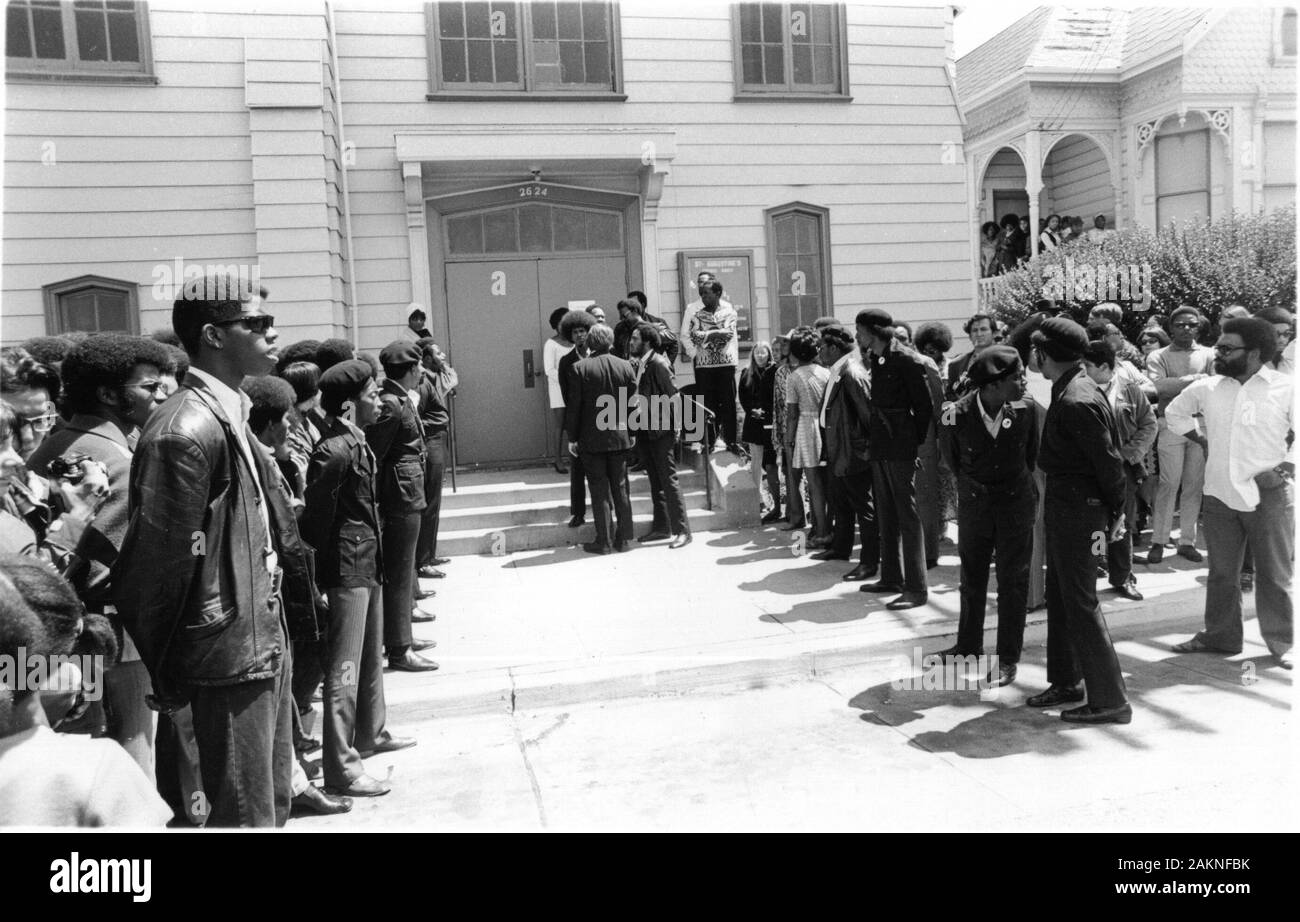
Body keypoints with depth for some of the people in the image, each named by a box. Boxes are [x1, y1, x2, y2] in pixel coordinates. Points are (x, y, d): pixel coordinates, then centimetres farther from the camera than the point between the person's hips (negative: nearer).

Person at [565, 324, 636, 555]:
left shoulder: (580, 368, -9)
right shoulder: (625, 366, 0)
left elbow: (573, 406, -7)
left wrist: (572, 438, 1)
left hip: (591, 438, -3)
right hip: (619, 437, 3)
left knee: (599, 490, 4)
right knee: (620, 488, 11)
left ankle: (604, 540, 6)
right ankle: (623, 538, 15)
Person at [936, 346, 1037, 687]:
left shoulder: (1025, 410, -15)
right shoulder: (957, 416, -19)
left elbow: (1032, 454, 5)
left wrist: (1018, 485, 11)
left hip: (1015, 502, 0)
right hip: (974, 503, 1)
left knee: (1013, 581, 4)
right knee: (972, 578, 14)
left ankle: (1008, 659, 15)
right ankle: (968, 647, 32)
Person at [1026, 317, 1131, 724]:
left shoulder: (1076, 402, -22)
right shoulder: (1069, 391, 9)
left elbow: (1109, 461, -20)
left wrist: (1114, 511, -9)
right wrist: (1113, 509, 16)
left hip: (1078, 510, -10)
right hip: (1064, 506, 10)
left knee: (1081, 603, -3)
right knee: (1059, 597, 18)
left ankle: (1110, 701, 6)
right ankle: (1065, 683, 31)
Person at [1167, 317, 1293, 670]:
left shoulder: (1285, 387, -7)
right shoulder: (1206, 388, 4)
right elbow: (1174, 413, 21)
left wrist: (1286, 468, -10)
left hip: (1269, 495, -3)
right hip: (1219, 494, 4)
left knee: (1274, 574, 6)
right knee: (1221, 572, 13)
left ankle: (1282, 643, 18)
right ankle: (1219, 636, 25)